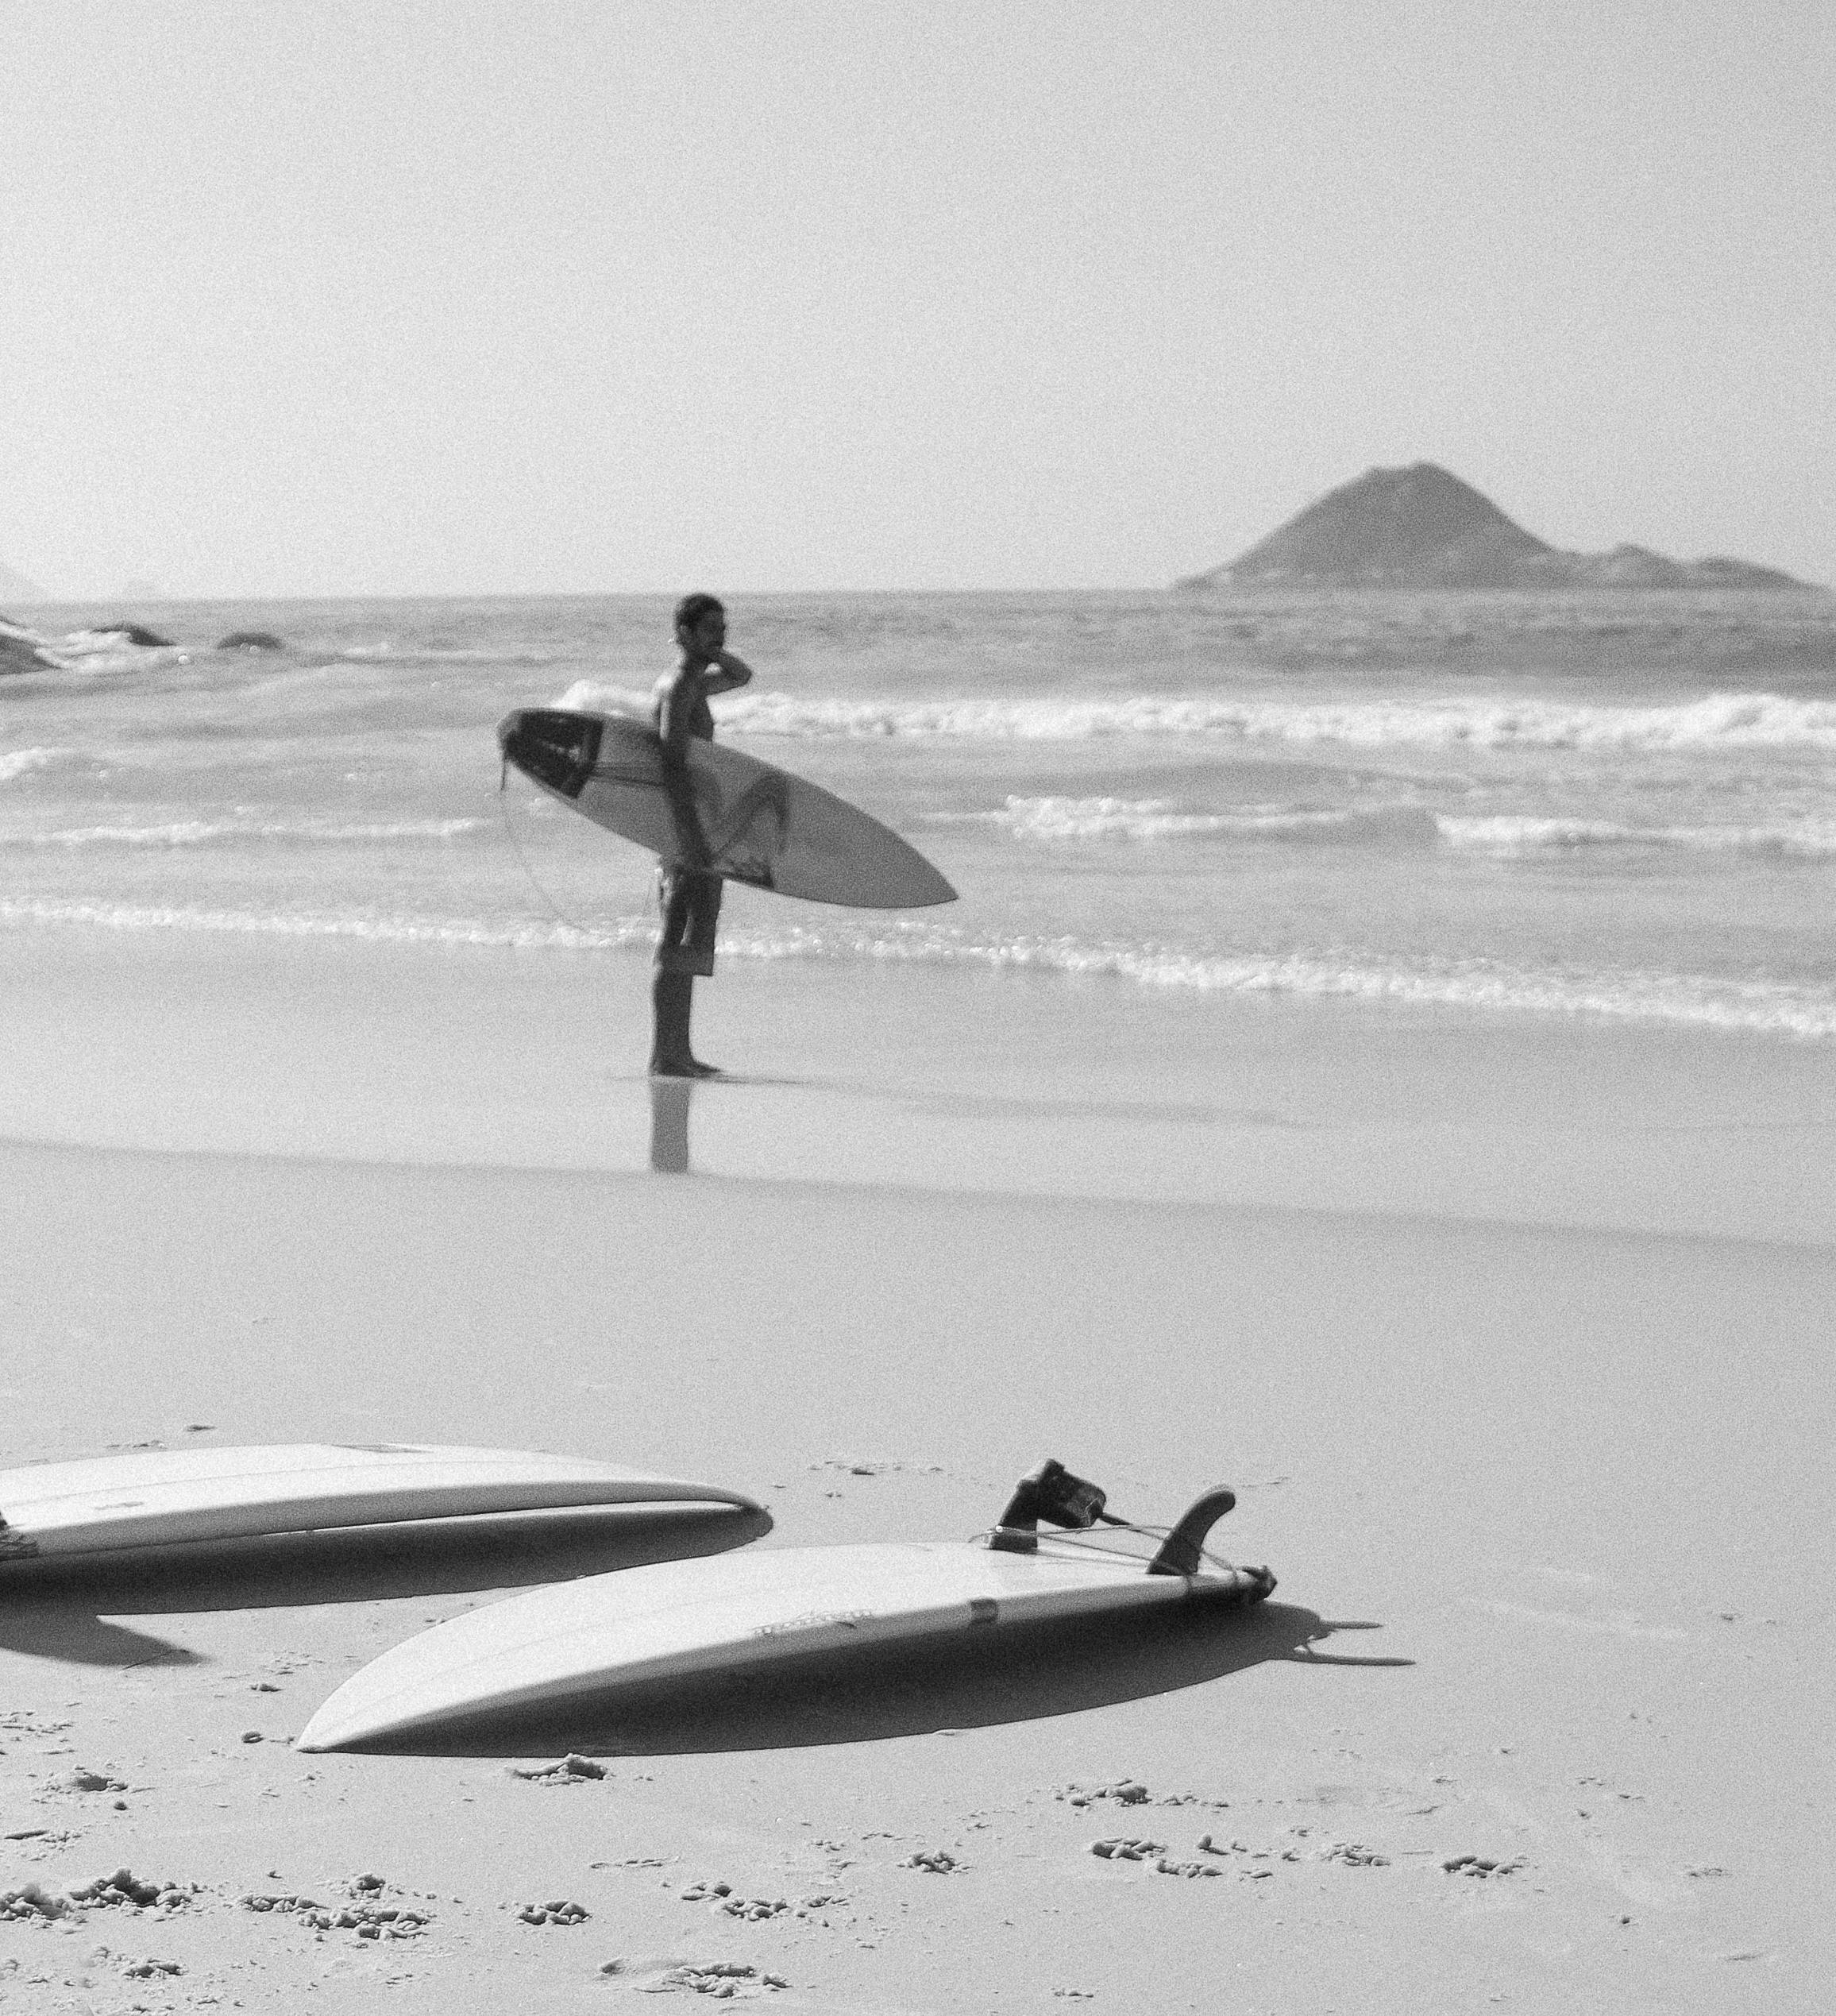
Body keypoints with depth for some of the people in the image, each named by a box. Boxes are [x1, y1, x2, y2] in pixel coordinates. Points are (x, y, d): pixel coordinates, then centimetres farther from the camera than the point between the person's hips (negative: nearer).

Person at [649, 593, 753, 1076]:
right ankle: (664, 1056, -14)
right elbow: (673, 762, -25)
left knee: (688, 947, 12)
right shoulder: (679, 687, -14)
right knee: (679, 946, -12)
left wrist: (715, 652, 11)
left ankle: (678, 1052, 16)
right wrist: (691, 835, -32)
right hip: (686, 824, -10)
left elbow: (742, 675, 33)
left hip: (691, 825, 10)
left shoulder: (694, 682, 16)